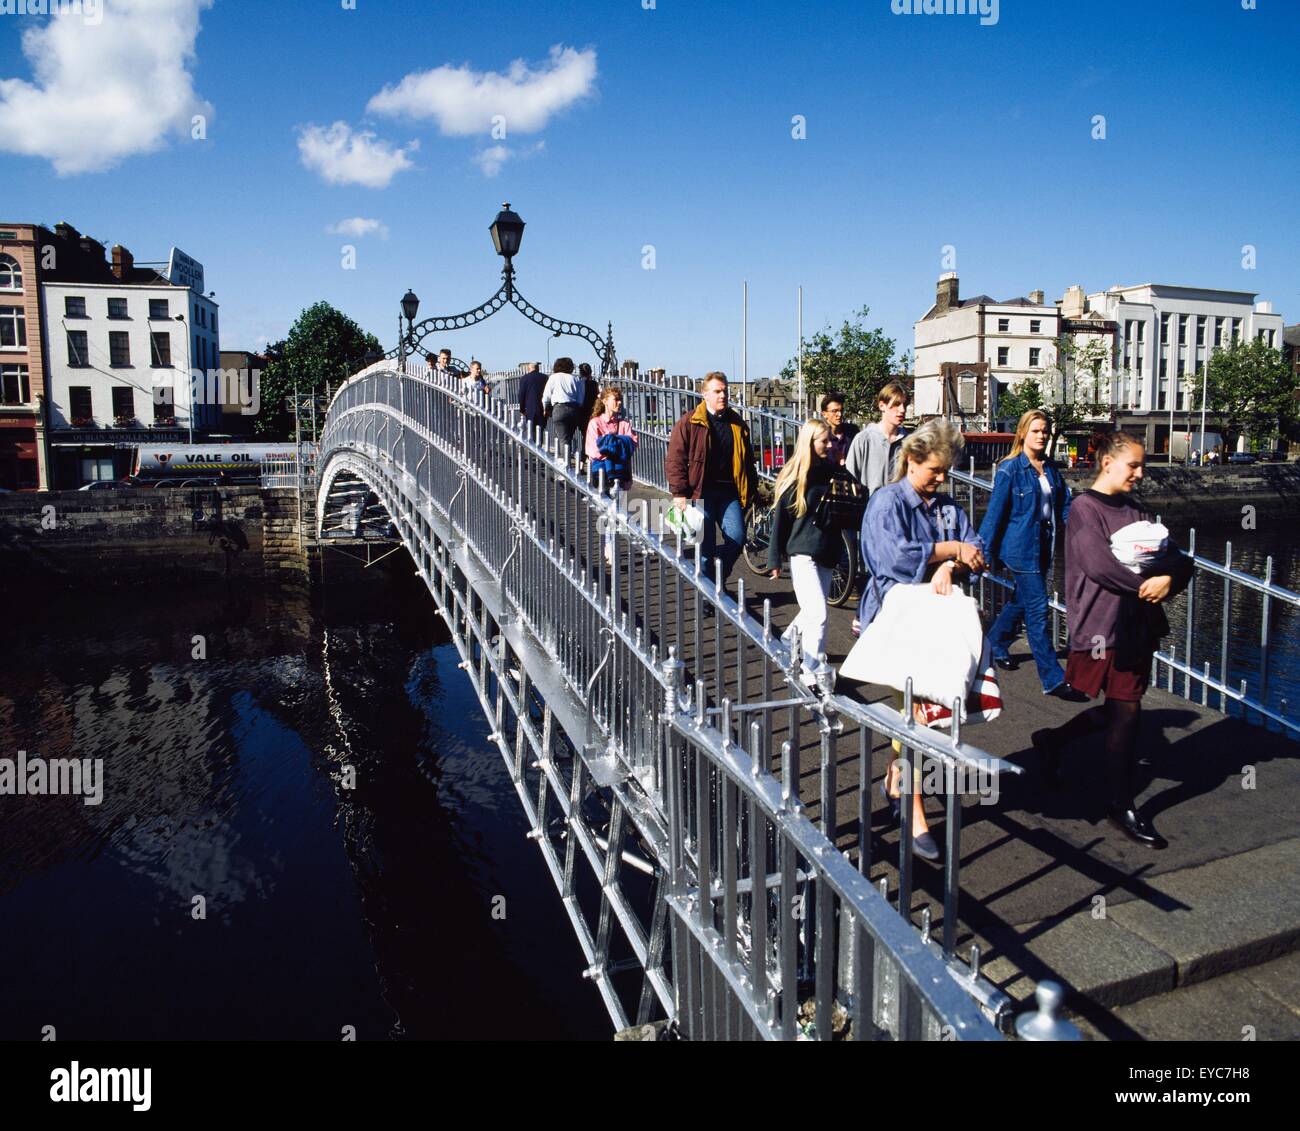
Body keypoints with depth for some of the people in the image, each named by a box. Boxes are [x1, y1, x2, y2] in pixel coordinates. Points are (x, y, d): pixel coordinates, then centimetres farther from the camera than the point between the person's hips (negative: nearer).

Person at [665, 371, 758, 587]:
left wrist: (752, 489, 15)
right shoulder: (689, 423, -2)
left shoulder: (737, 423, 12)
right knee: (706, 546, 0)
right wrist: (679, 493, -13)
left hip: (729, 492, 4)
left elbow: (748, 460, 19)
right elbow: (674, 460, -7)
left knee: (737, 539, -5)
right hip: (701, 493, -4)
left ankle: (719, 581, 19)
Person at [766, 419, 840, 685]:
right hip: (803, 553, -6)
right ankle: (814, 672, -2)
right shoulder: (794, 476, -7)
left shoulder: (832, 472, 7)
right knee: (817, 615, -11)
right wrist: (775, 560, -5)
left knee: (812, 612, 15)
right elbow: (780, 519, -5)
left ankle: (787, 644, 40)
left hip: (827, 553, 6)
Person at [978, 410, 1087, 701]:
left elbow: (1064, 505, 9)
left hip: (1044, 546, 7)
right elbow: (996, 511, -10)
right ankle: (1053, 679, -3)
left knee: (1021, 600, 20)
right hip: (1021, 548, -7)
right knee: (1037, 609, -6)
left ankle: (995, 645, 43)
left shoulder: (1052, 469, 8)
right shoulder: (1010, 469, -10)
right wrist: (986, 552, -10)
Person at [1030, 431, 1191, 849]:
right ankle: (1121, 804, 11)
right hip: (1101, 624, -7)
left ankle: (1053, 740, 32)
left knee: (1123, 710, 9)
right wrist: (1146, 585, -12)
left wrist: (1168, 579, -13)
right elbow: (1098, 564, -19)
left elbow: (1179, 560, 9)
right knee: (1124, 712, -3)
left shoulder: (1138, 513, 15)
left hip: (1138, 624, 7)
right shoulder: (1084, 508, -6)